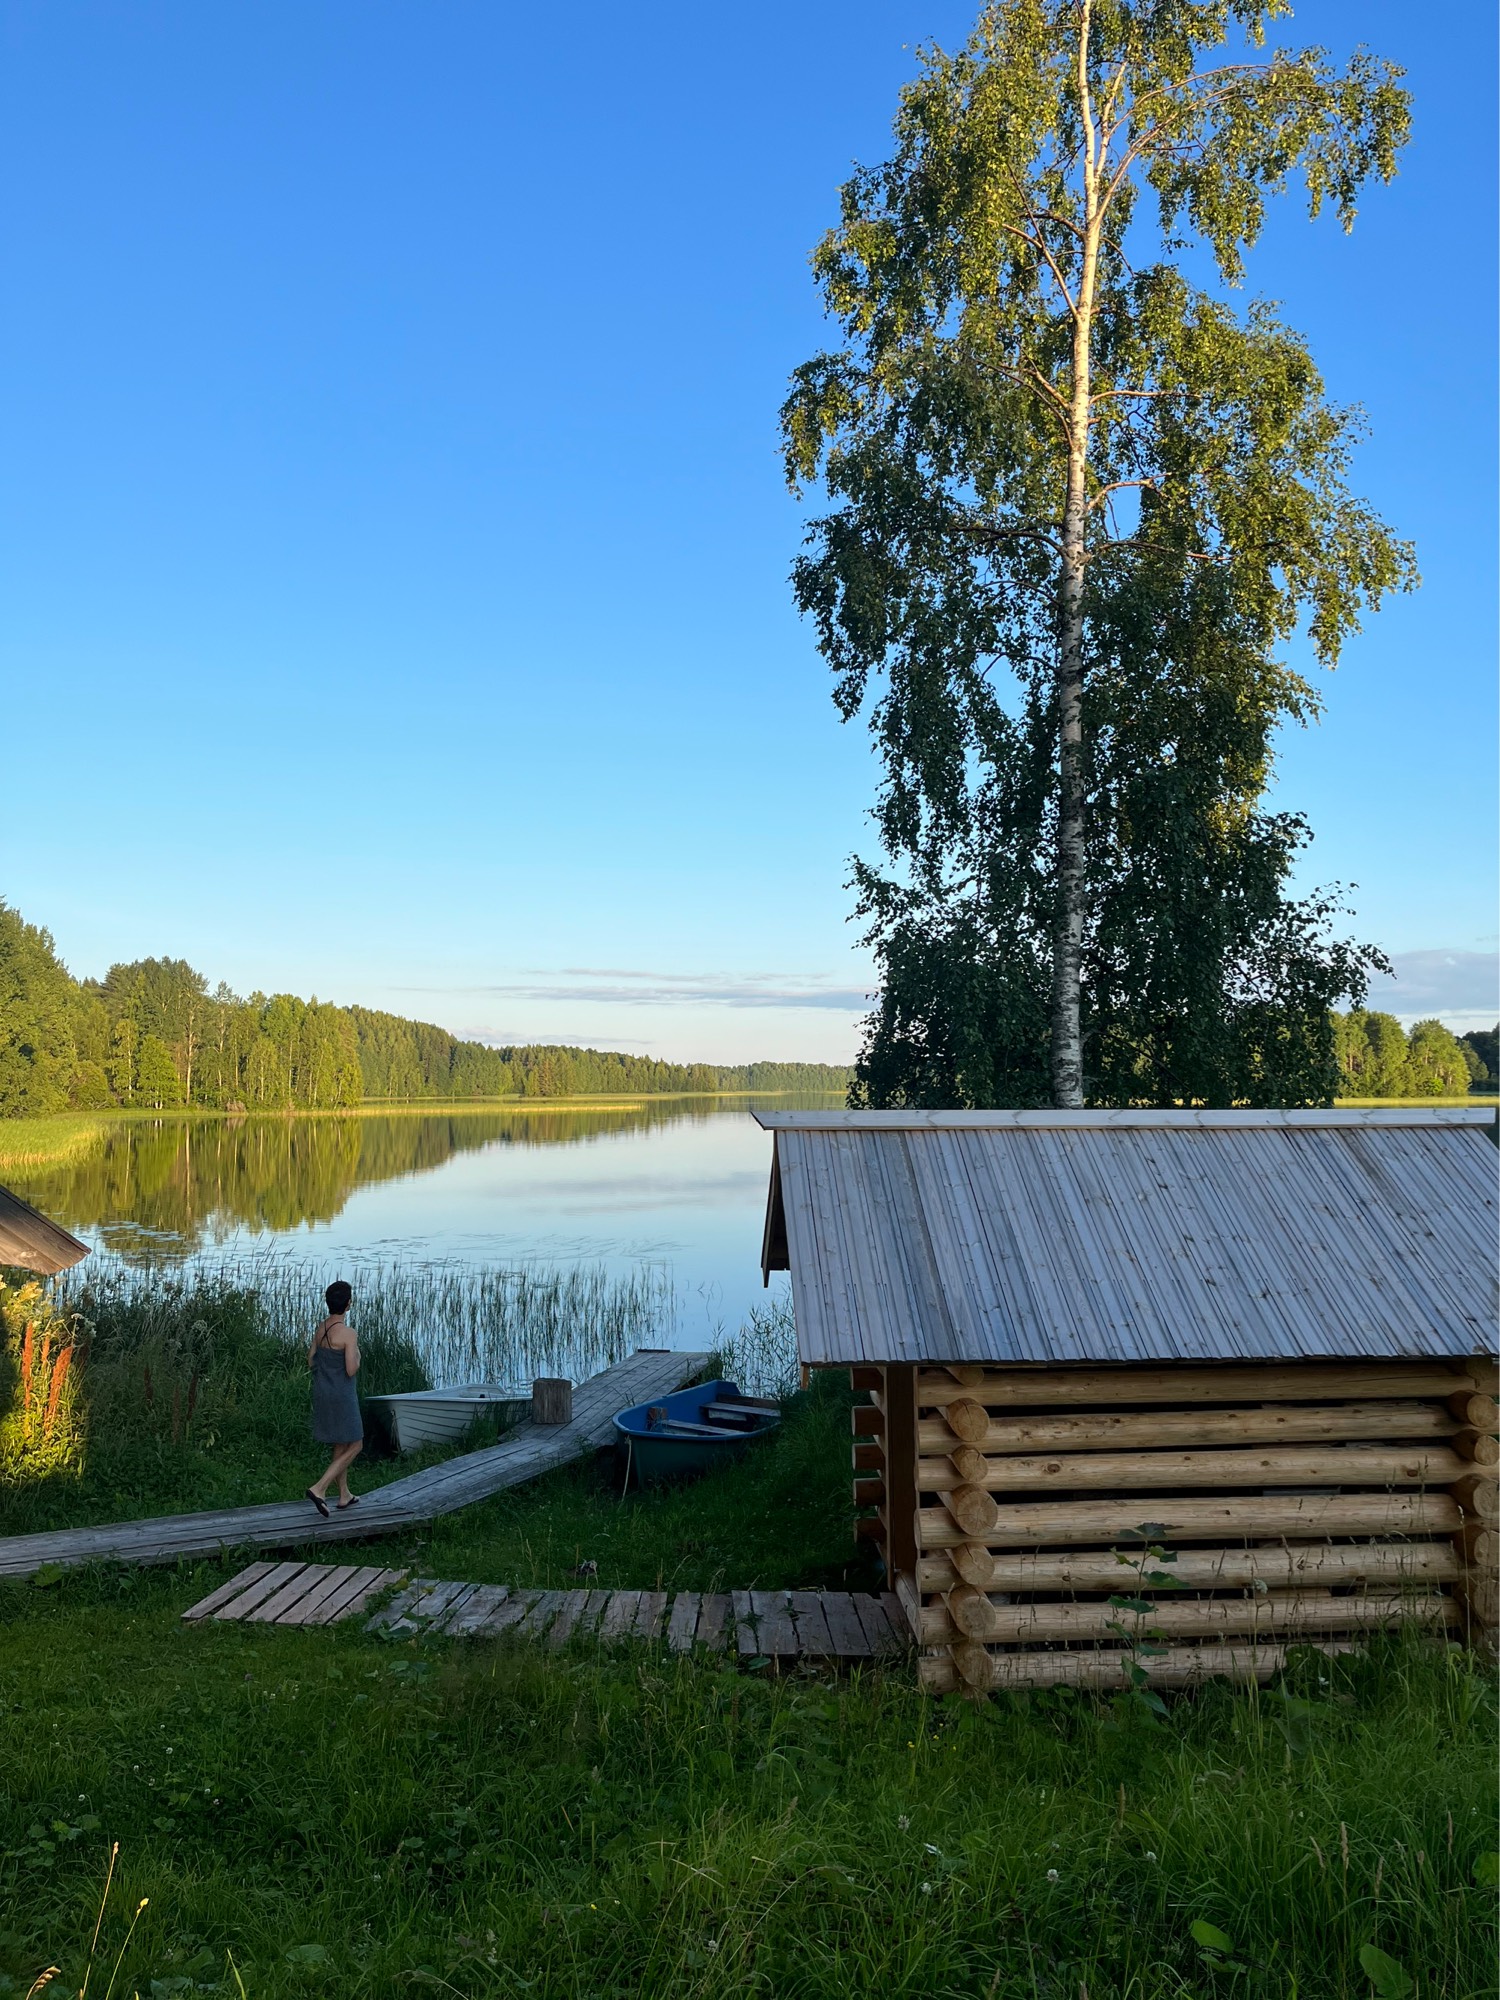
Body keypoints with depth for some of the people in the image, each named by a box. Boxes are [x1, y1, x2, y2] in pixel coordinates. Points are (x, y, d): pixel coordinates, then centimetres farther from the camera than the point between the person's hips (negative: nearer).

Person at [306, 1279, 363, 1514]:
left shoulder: (321, 1329, 3)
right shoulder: (348, 1333, -20)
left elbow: (311, 1361, 11)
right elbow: (351, 1370, -21)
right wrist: (356, 1355, -3)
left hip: (322, 1394, 8)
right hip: (342, 1396, -8)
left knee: (341, 1445, 20)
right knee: (355, 1446, 4)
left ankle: (344, 1495, 27)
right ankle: (319, 1488, -7)